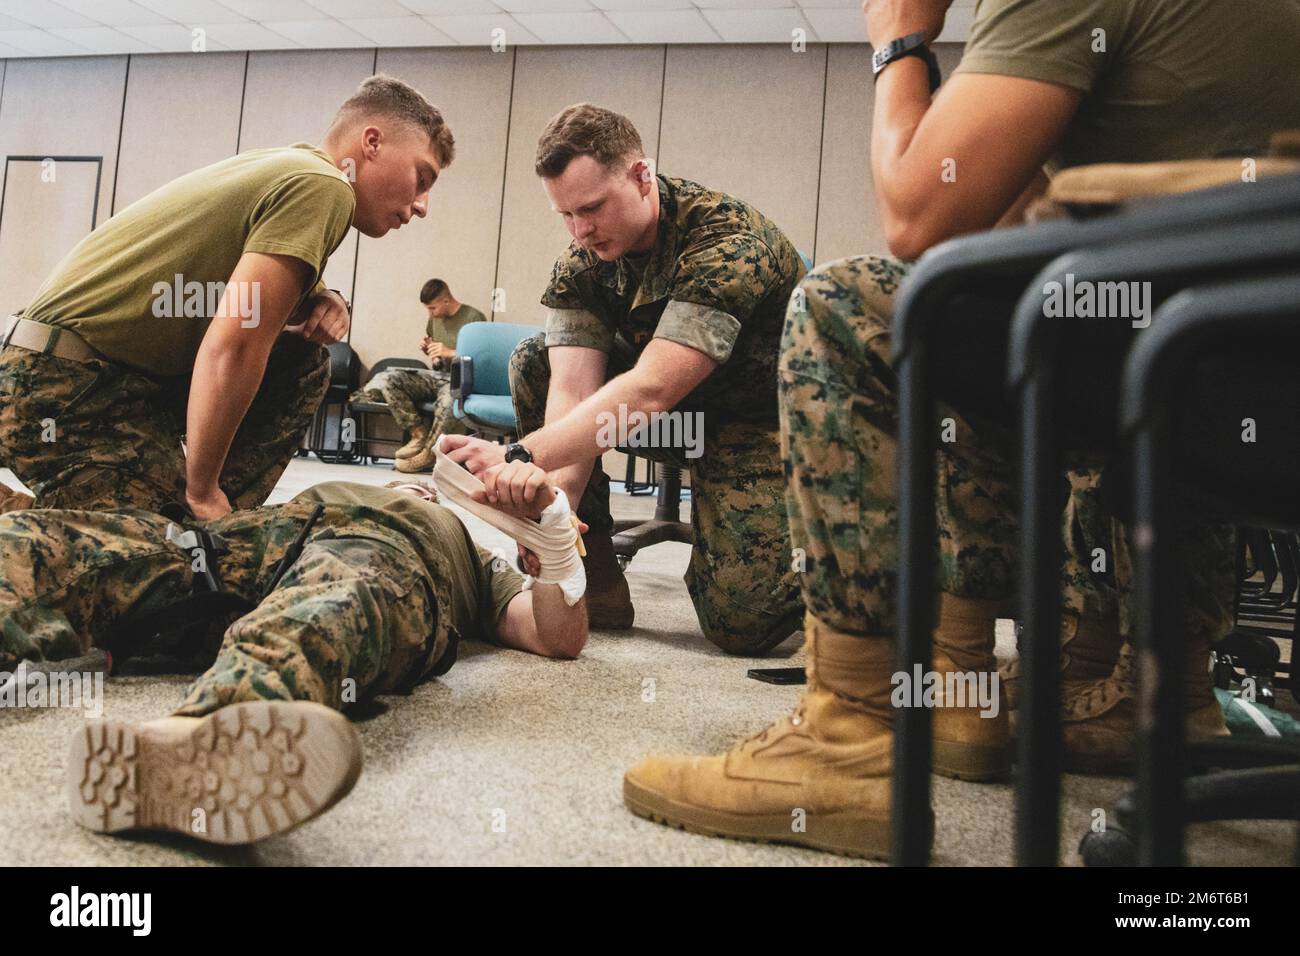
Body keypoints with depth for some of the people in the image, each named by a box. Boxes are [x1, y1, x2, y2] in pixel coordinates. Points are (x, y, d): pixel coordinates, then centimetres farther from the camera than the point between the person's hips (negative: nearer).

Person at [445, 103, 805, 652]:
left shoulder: (729, 244, -30)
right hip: (680, 413, 6)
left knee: (740, 624, -21)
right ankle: (597, 578, -6)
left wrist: (521, 457, -46)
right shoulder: (581, 264, -10)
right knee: (533, 363, -12)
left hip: (759, 420, -6)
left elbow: (649, 391, -39)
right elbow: (574, 390, -21)